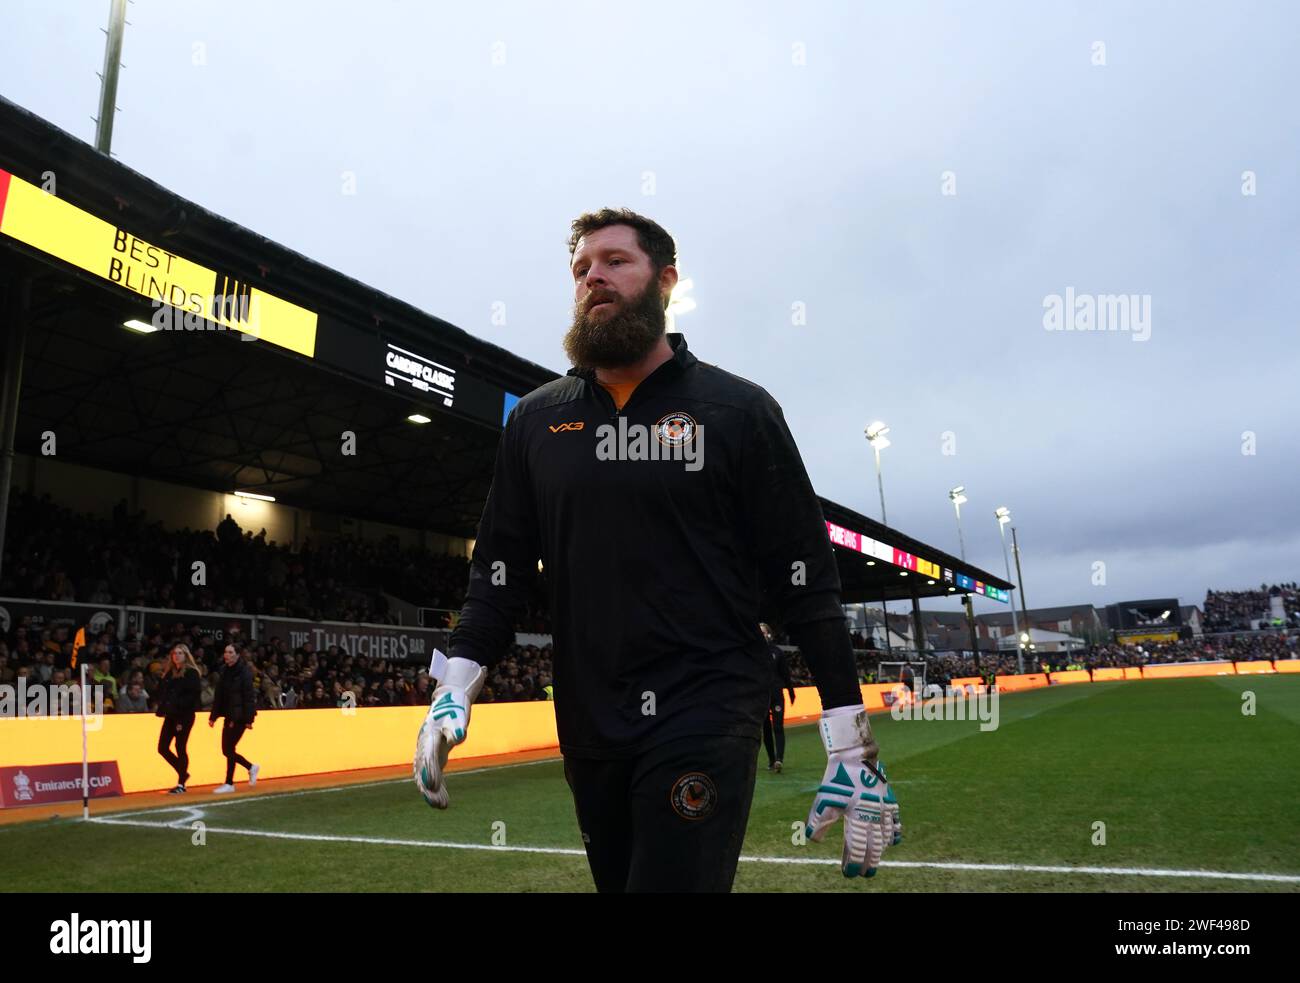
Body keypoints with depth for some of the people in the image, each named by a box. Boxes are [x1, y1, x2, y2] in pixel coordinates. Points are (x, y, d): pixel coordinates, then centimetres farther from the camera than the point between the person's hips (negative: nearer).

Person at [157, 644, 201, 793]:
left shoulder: (191, 673, -7)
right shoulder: (169, 672, 14)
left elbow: (192, 695, -14)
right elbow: (162, 693, 18)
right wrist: (162, 707, 0)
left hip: (185, 716, -7)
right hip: (170, 715, 7)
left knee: (180, 748, -4)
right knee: (162, 748, 4)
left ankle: (181, 784, 7)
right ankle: (183, 773, 24)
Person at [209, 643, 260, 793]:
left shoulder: (245, 671, -11)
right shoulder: (225, 671, 10)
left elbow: (249, 696, -14)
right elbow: (219, 695, 13)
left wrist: (248, 719, -17)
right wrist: (214, 716, 9)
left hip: (240, 716, -7)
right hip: (229, 715, 7)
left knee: (229, 749, -5)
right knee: (227, 750, 9)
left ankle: (229, 784, 7)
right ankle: (251, 767, 29)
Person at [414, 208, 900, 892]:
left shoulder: (738, 410, -1)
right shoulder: (535, 420, 9)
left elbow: (806, 580, -3)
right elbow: (500, 567, 10)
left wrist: (852, 745, -6)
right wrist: (455, 687, -5)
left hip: (706, 723, -4)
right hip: (588, 732, 4)